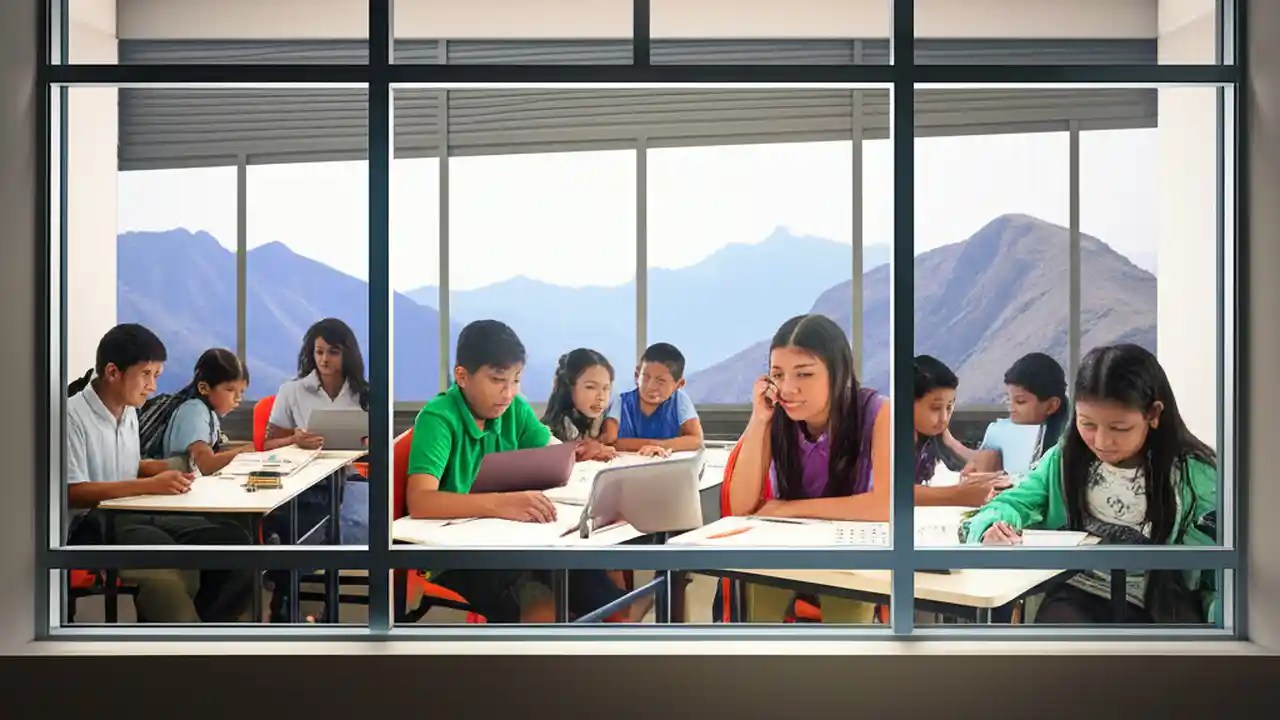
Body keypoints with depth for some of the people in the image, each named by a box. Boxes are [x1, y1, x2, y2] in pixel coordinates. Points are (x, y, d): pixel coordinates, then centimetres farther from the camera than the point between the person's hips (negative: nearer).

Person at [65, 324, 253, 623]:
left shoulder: (128, 410, 14)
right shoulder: (73, 415, -11)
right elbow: (72, 493, -17)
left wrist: (165, 470, 4)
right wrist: (148, 485, -23)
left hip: (135, 514, 8)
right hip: (93, 525, -8)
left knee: (234, 541, -14)